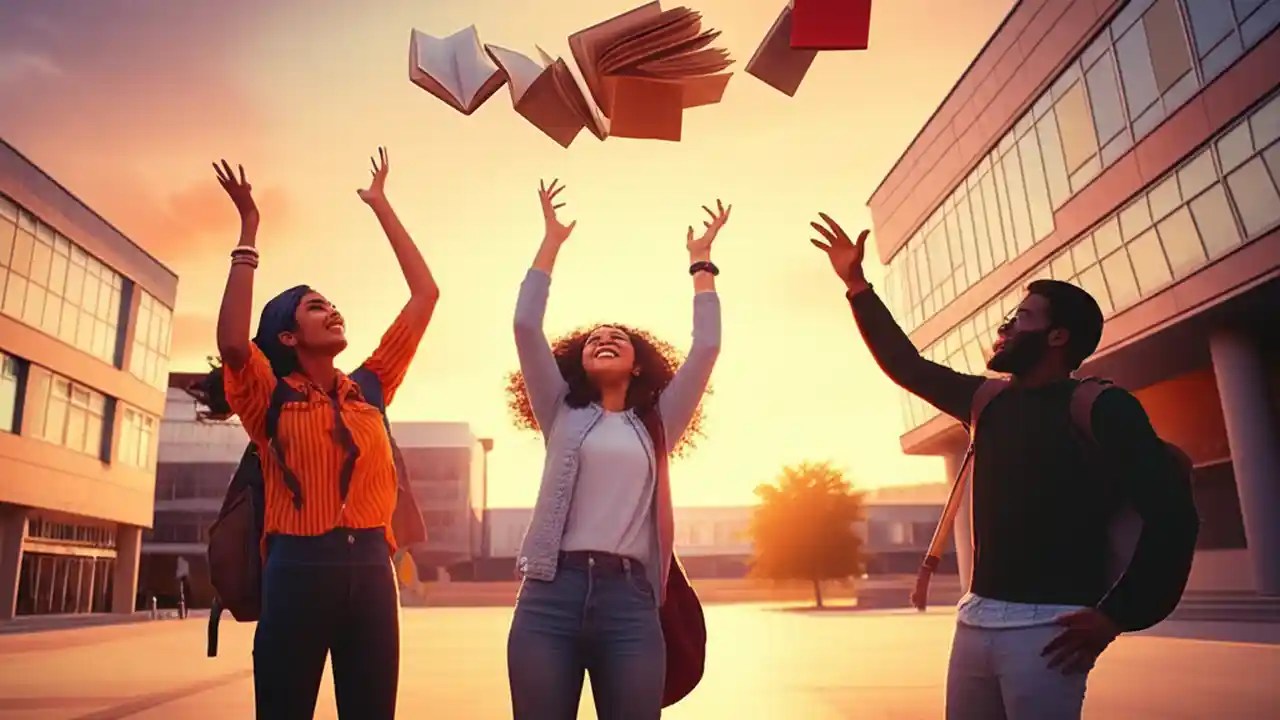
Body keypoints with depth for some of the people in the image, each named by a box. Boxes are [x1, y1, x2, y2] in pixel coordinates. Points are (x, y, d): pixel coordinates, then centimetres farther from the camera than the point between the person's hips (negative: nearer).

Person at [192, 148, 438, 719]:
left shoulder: (370, 388, 13)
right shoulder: (270, 397, 4)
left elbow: (425, 294, 12)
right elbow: (232, 343, -20)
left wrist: (380, 205, 15)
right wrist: (248, 229, -11)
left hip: (371, 566, 4)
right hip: (298, 567, -3)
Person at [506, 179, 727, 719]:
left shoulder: (657, 423, 17)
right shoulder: (561, 413, 15)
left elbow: (706, 347, 10)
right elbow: (525, 326, 7)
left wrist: (700, 261, 16)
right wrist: (552, 240, 12)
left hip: (629, 600, 0)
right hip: (551, 595, 0)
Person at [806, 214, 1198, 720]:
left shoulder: (1104, 408, -6)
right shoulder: (991, 401, 12)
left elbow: (1171, 513, -12)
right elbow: (908, 367, 18)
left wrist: (1117, 616, -16)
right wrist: (856, 284, 17)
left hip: (1046, 626, -6)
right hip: (976, 617, 6)